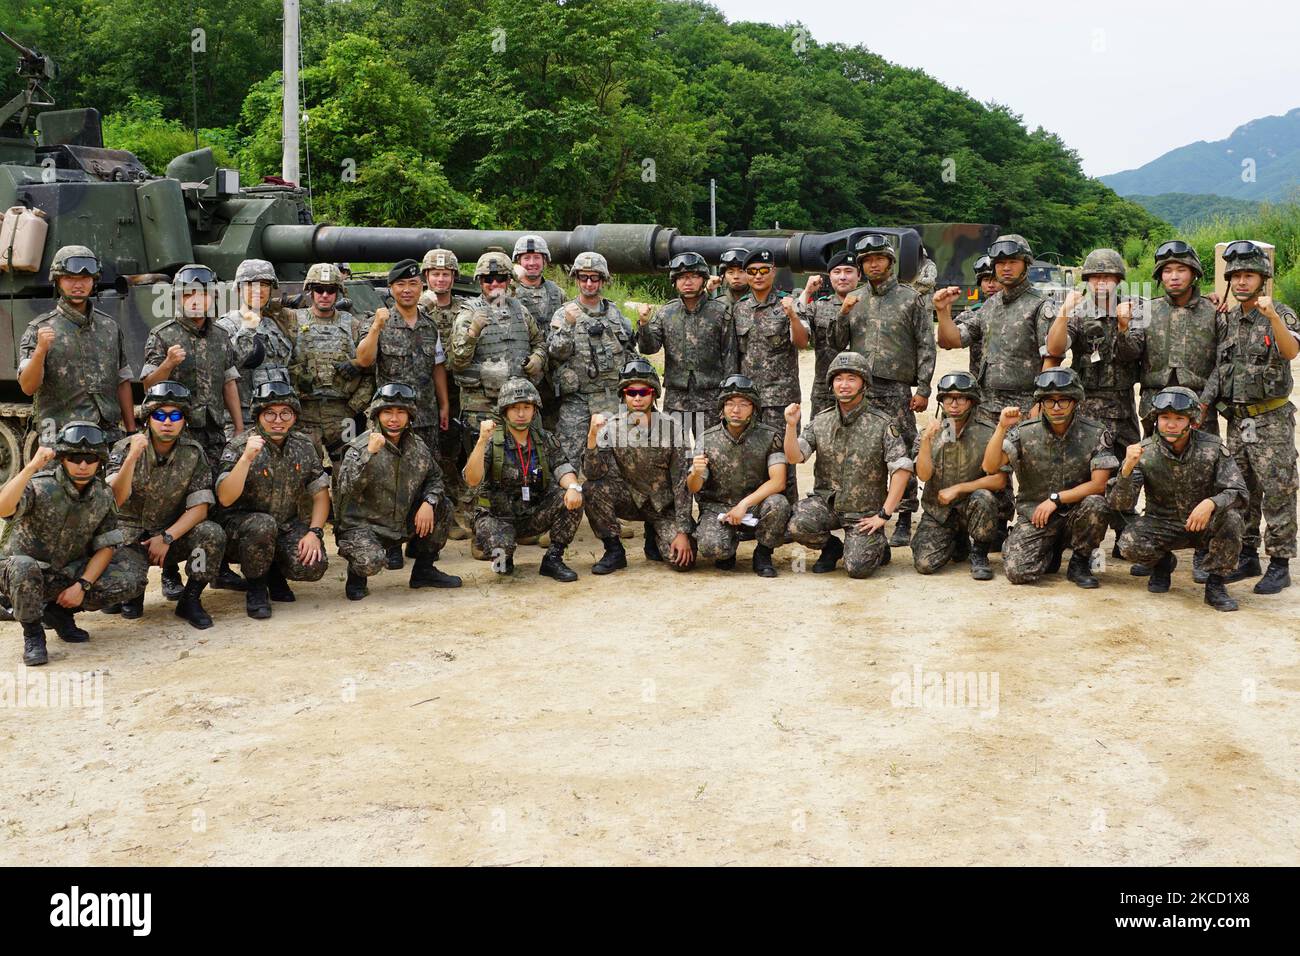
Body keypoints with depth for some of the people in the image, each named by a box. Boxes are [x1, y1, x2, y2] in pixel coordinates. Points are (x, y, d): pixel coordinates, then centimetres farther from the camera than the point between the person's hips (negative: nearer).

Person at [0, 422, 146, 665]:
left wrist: (82, 586, -14)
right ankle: (32, 633, -13)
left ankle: (59, 610, 5)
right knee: (24, 567, -40)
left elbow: (106, 546, -2)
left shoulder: (103, 495, -4)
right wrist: (31, 468, -48)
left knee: (132, 579, -14)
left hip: (68, 571, 4)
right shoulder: (39, 486, -19)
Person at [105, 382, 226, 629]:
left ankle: (190, 600, -8)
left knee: (212, 534, -29)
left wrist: (166, 538, -22)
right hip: (131, 534, -1)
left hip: (174, 533, 1)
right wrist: (133, 457, -39)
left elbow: (199, 507, -11)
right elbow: (115, 498, -26)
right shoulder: (125, 448, -10)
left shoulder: (193, 453, -6)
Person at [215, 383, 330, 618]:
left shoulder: (304, 446, -1)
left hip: (286, 525, 4)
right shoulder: (239, 446, -15)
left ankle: (275, 573, 13)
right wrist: (246, 458, -38)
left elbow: (320, 493, 4)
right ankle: (256, 588, -10)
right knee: (263, 525, -37)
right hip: (239, 526, -3)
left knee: (314, 566, -23)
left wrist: (314, 532, -11)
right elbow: (225, 499, -27)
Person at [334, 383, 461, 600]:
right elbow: (347, 489, -28)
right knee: (372, 561, -34)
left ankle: (424, 570, 11)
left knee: (441, 506, -4)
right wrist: (370, 453, -37)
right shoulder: (360, 447, -15)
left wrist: (428, 502, -8)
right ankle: (356, 574, 7)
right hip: (362, 526, -6)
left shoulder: (417, 446, 2)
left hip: (403, 524, 6)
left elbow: (434, 476, 14)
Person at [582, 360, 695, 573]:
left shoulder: (671, 426, -14)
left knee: (683, 560, -21)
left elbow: (682, 482, -12)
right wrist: (592, 436, -34)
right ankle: (614, 551, -8)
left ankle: (654, 536, 15)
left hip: (665, 505, -1)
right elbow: (594, 473, -19)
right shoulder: (611, 427, -10)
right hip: (629, 499, 1)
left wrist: (683, 531, -16)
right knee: (593, 488, -28)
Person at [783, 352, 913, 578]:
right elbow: (794, 457, -5)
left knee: (857, 568, -18)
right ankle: (832, 547, 8)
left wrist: (884, 514, -15)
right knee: (798, 524, -27)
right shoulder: (821, 422, 4)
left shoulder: (883, 424, -8)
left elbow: (902, 469, -12)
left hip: (864, 513, -3)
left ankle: (877, 547, 20)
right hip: (826, 501, 3)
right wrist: (791, 426, -22)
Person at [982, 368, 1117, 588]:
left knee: (1096, 505, -34)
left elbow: (1099, 484, -12)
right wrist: (1001, 428, -29)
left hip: (1076, 515, 0)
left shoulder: (1095, 434, -7)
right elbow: (990, 467, -16)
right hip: (1034, 515, 0)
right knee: (1017, 571, -21)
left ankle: (1080, 563, -5)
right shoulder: (1024, 433, -5)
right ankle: (1051, 552, 16)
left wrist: (1056, 498, -19)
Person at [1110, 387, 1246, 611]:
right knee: (1129, 544, -28)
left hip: (1204, 524, 0)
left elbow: (1238, 492, -17)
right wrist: (1127, 467, -38)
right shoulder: (1144, 452, -13)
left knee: (1230, 518, -32)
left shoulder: (1213, 448, -14)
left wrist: (1211, 503, -39)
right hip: (1162, 525, 1)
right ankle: (1163, 563, 10)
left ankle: (1215, 584, -10)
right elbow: (1121, 503, -18)